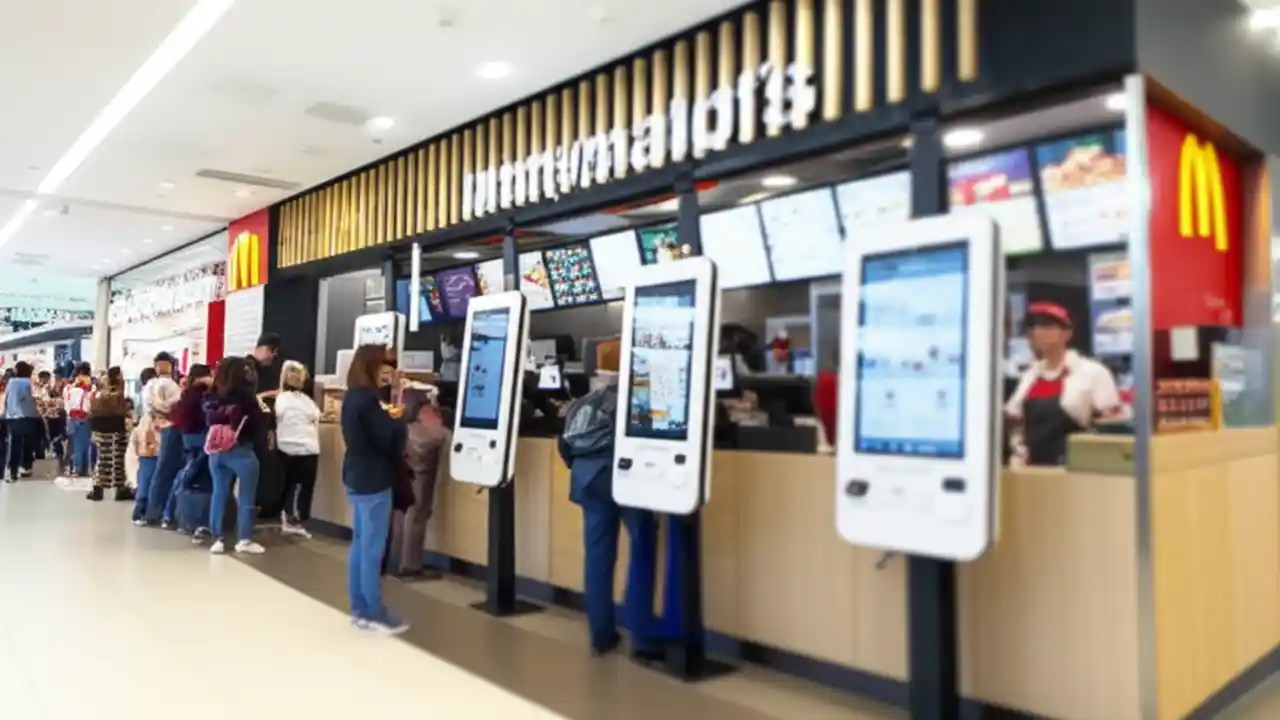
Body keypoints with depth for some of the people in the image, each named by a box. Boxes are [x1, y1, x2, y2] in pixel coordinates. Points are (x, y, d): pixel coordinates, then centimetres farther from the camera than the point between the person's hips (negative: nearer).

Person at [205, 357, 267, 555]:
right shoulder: (245, 397, -13)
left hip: (216, 451, 6)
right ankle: (244, 539, 8)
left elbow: (210, 422, 12)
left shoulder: (214, 397, 3)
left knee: (219, 494, 11)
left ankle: (218, 539, 14)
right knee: (245, 497, 4)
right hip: (241, 451, -6)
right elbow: (257, 424, -7)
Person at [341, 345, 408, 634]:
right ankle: (374, 613, 5)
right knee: (373, 549, -2)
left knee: (360, 544, 13)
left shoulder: (352, 397, 10)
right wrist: (399, 419, -1)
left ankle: (360, 609, 21)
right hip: (373, 481, -10)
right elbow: (389, 439, -18)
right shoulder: (366, 400, -20)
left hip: (356, 477, 10)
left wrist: (388, 418, 4)